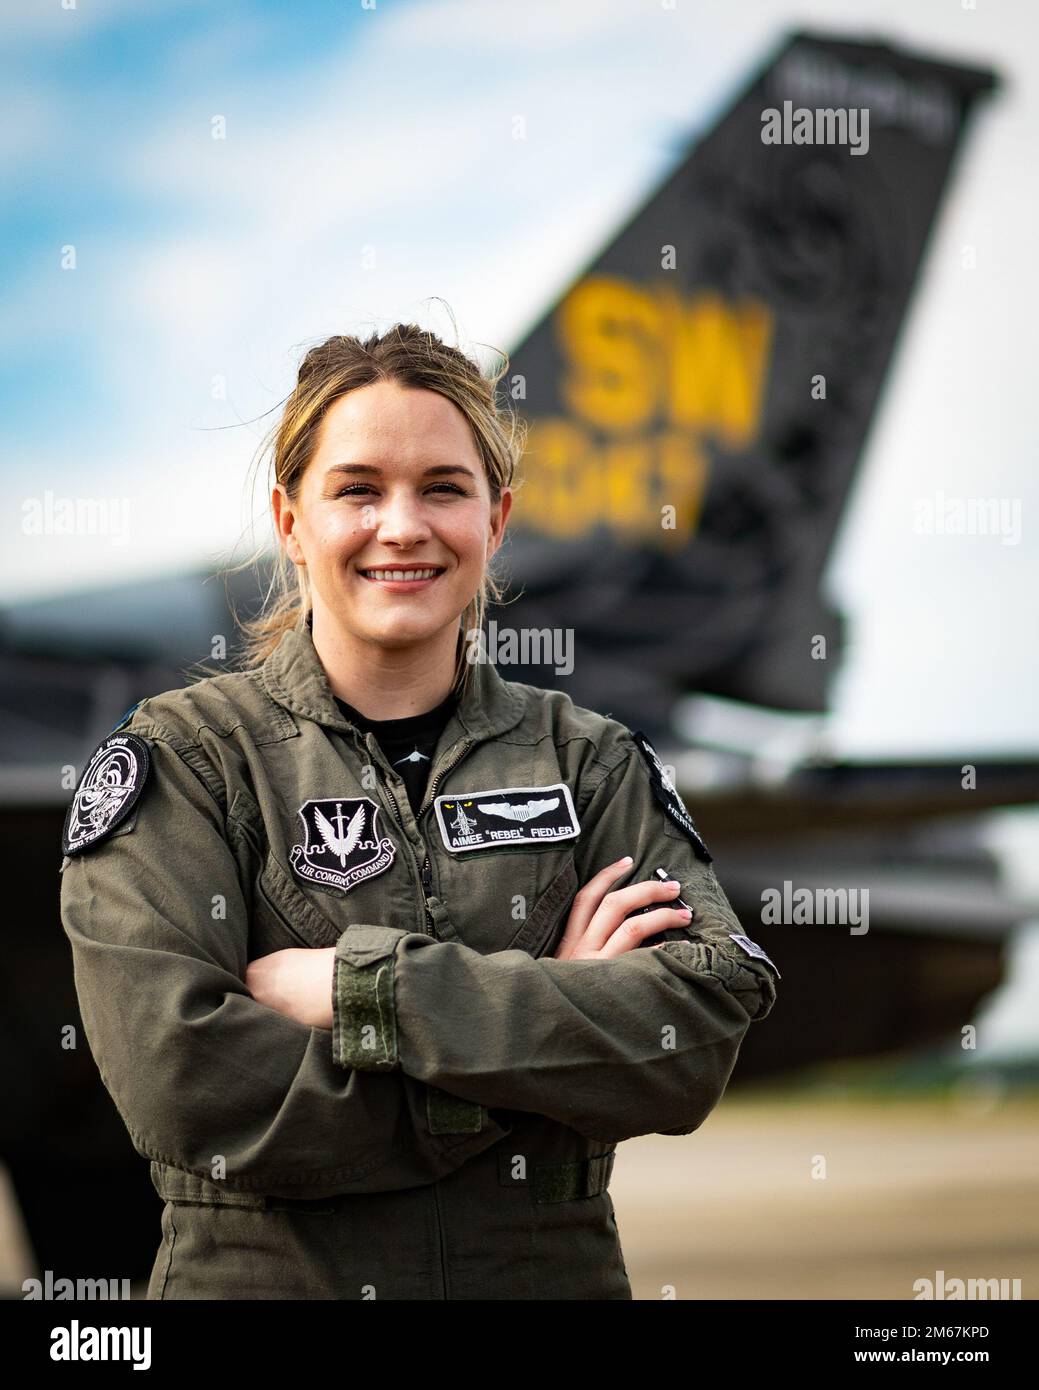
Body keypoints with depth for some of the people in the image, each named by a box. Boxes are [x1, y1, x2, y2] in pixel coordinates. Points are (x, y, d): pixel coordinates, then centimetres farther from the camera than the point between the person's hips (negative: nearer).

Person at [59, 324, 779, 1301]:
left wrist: (365, 984, -21)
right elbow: (185, 1086, -20)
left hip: (552, 1269, 2)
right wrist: (554, 1013, -19)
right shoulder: (179, 760, -6)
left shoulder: (591, 763, 2)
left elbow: (702, 1032, -14)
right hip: (262, 1274, -2)